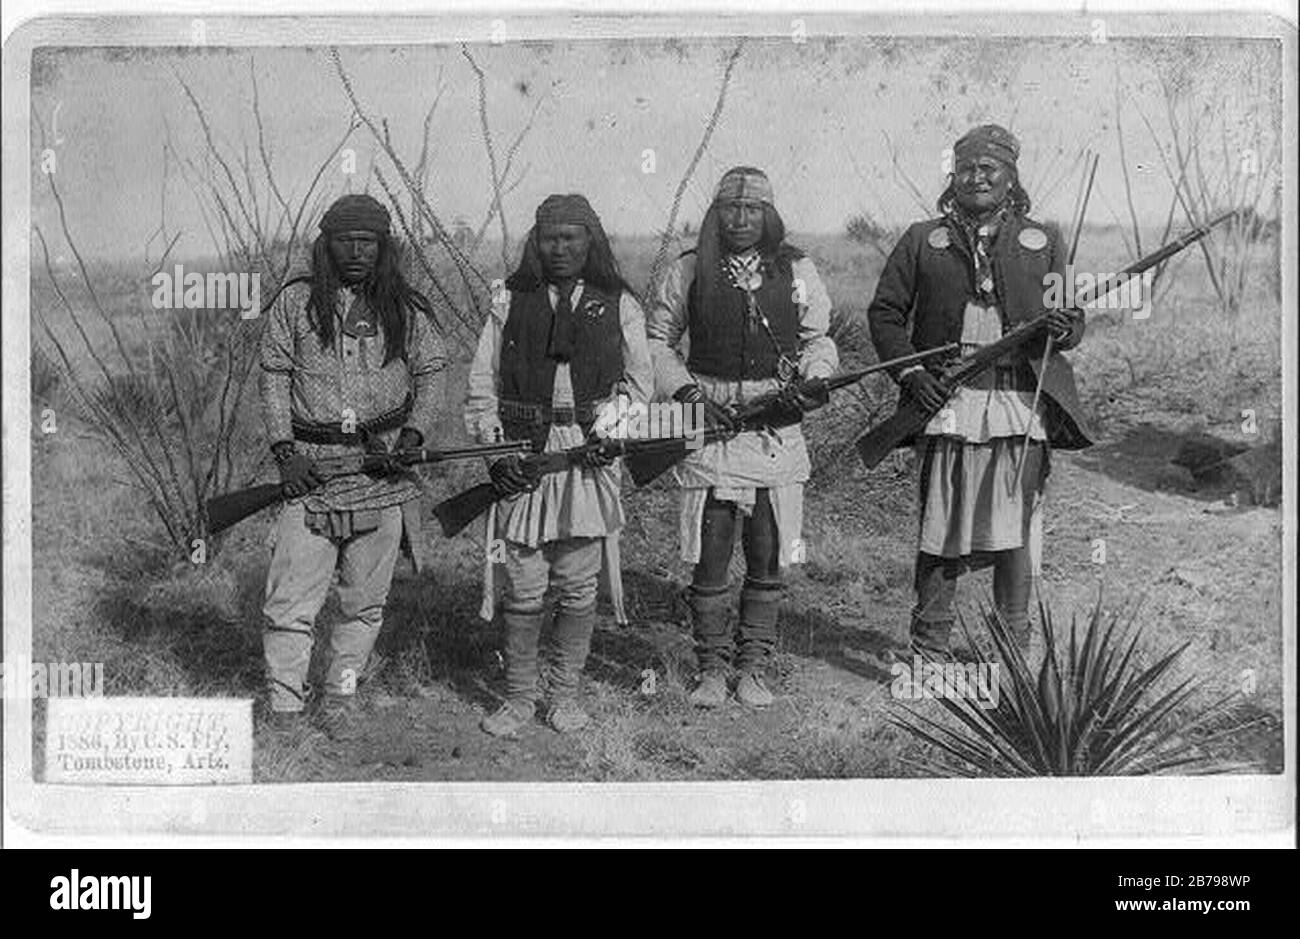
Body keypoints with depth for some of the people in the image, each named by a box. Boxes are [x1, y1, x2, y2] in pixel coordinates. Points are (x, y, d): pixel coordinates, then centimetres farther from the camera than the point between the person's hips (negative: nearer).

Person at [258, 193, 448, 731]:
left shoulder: (403, 310, 6)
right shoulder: (295, 307, 4)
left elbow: (431, 372, 13)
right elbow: (274, 379, 6)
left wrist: (415, 433, -2)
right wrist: (284, 451, -4)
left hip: (385, 468, 1)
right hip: (310, 468, -1)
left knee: (365, 600, 8)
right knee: (290, 600, -5)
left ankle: (341, 697, 24)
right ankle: (282, 710, 5)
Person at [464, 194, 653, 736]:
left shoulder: (618, 304, 9)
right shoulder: (510, 300, 9)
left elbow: (639, 380, 14)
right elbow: (482, 381, 8)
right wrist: (495, 446, -4)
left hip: (589, 453, 0)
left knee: (578, 587, 4)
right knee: (523, 587, 1)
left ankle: (565, 693, 19)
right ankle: (519, 696, 15)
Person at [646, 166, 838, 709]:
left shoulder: (796, 271, 6)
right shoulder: (689, 272, 3)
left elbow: (818, 339, 15)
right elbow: (655, 341, 10)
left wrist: (813, 380, -5)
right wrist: (688, 391, -5)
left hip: (777, 426, 1)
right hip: (710, 422, -1)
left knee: (768, 558, 5)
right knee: (709, 557, 1)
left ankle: (752, 668, 20)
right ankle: (713, 668, 16)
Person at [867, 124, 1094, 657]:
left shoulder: (1042, 242, 14)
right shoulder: (922, 241, 11)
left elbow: (1073, 317, 14)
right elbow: (885, 313, 9)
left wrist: (1064, 329, -10)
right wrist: (909, 372, -6)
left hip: (1023, 407, 1)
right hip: (947, 402, -1)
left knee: (1017, 531, 3)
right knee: (940, 529, 1)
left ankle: (1014, 649, 15)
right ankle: (929, 649, 11)